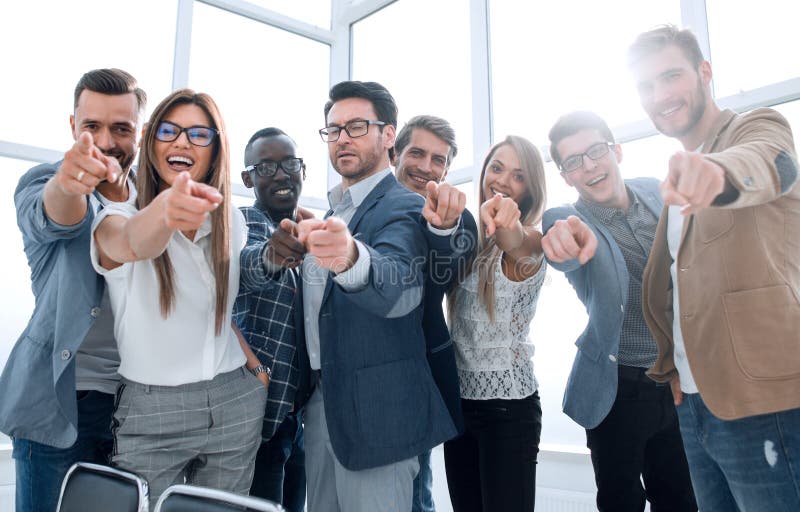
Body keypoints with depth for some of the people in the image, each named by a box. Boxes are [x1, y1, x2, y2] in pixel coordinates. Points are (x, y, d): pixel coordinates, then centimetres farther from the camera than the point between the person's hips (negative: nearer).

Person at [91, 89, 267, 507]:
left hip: (235, 405, 4)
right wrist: (165, 211, -55)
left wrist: (255, 364, 8)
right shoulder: (119, 216, -8)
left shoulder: (231, 221, 5)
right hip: (150, 412, -3)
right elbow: (133, 244, -34)